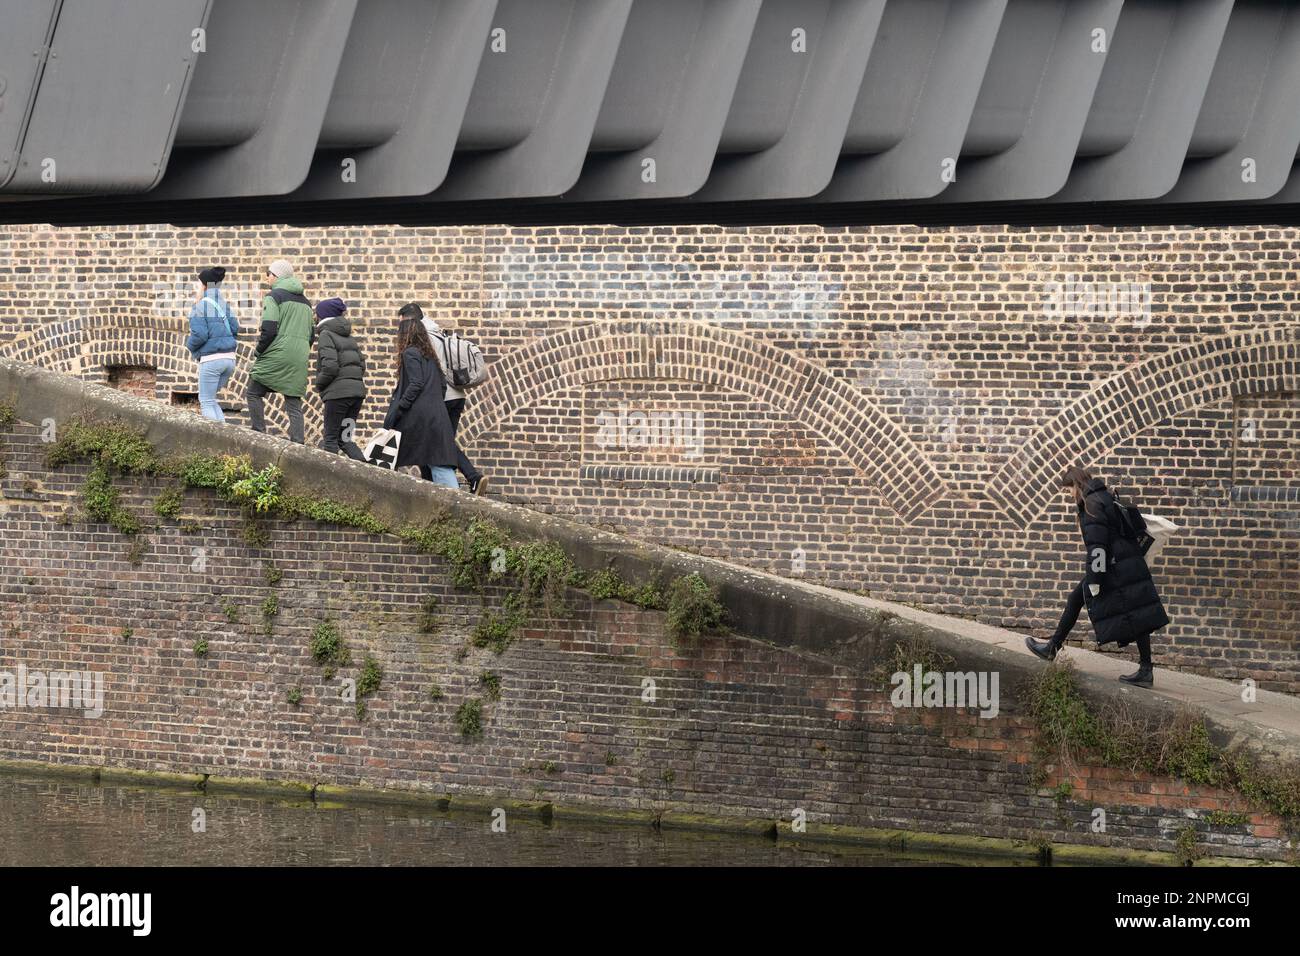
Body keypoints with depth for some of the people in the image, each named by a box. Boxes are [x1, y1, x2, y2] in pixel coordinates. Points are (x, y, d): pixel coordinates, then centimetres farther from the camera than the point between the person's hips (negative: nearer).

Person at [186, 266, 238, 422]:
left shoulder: (200, 306, -9)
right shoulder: (224, 304, 11)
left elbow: (199, 335, -16)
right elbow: (234, 329, 10)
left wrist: (189, 345, 4)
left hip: (211, 358, -7)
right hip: (229, 357, 7)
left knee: (206, 402, 4)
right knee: (210, 398, 20)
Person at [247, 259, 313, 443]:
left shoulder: (274, 296, -4)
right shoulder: (305, 302, 19)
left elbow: (269, 330, -13)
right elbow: (311, 334, 20)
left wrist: (258, 351, -1)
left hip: (276, 356, -6)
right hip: (300, 360, 6)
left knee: (254, 393, 7)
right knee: (294, 403, 6)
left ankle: (259, 434, -2)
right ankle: (297, 443, -2)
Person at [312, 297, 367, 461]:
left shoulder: (326, 335, -6)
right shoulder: (348, 336, 18)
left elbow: (330, 366, -17)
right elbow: (362, 363, 17)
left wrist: (319, 384, -2)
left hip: (338, 392, -8)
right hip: (358, 390, 8)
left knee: (330, 438, 0)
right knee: (344, 438, 12)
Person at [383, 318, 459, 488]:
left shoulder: (410, 353, -3)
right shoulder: (430, 355, 20)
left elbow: (416, 384, -14)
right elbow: (442, 385, 19)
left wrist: (398, 408, -15)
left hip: (417, 415, -7)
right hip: (437, 415, 7)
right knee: (438, 460, -2)